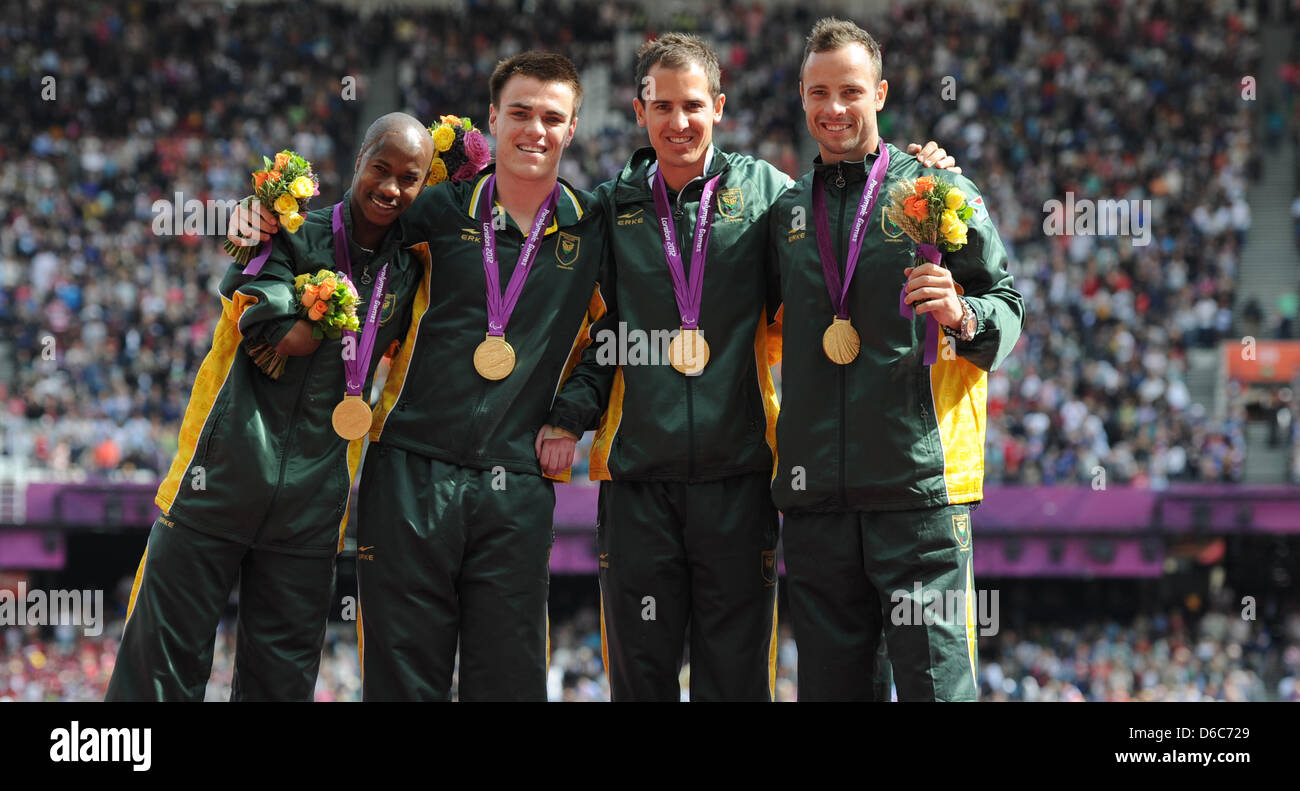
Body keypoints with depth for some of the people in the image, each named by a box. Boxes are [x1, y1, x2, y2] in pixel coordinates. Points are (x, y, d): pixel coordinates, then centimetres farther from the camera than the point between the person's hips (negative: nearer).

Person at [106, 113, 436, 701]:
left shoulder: (412, 267, 10)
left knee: (283, 675, 7)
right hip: (226, 473, -4)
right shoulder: (295, 236, -4)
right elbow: (282, 336, -17)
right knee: (165, 658, -1)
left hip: (313, 496, 4)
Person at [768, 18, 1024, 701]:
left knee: (934, 674, -9)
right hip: (815, 488, 4)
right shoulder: (786, 209, 17)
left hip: (918, 483, -4)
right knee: (829, 680, 7)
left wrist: (963, 316, -17)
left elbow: (1007, 306, 3)